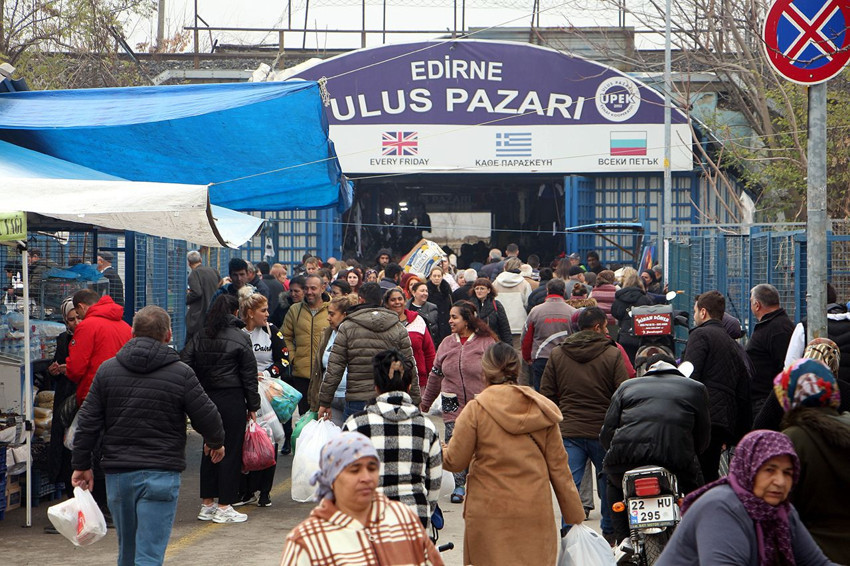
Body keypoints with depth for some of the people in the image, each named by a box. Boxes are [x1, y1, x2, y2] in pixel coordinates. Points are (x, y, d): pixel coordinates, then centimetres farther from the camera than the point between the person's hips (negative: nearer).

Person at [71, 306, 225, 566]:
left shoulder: (107, 369, 5)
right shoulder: (181, 374, -6)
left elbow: (88, 422, 5)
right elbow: (207, 418, -2)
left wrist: (82, 465, 13)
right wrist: (216, 443, 19)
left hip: (117, 474, 4)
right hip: (161, 475, -4)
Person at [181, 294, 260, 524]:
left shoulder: (200, 337, 6)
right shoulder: (241, 338, -6)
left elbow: (185, 364, 0)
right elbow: (249, 375, -4)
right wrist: (252, 406, 2)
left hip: (206, 399, 5)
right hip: (232, 400, -5)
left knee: (209, 450, 13)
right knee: (231, 451, 1)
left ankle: (207, 504, 18)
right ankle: (224, 507, 3)